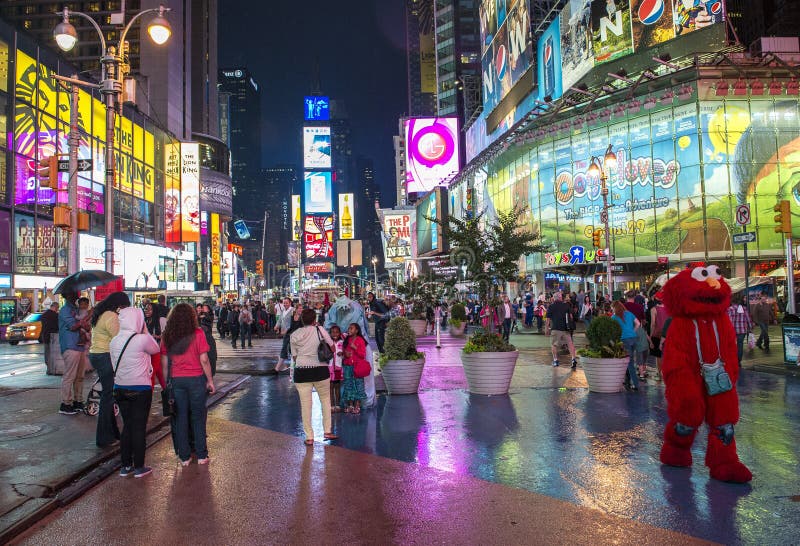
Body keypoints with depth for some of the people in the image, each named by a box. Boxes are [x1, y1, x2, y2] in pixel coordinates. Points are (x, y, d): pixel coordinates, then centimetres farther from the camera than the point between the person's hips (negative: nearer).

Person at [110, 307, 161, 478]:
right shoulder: (142, 339, -17)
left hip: (120, 388, 5)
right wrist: (145, 331, 4)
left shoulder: (114, 341, 1)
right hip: (141, 390, -5)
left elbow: (114, 365, 7)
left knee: (127, 426, 15)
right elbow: (156, 349, 1)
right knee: (139, 427, 4)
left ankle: (126, 465, 21)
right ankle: (139, 467, 11)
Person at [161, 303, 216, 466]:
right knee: (198, 417, 9)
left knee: (180, 417, 11)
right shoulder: (197, 333, -9)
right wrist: (210, 381, -1)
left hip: (176, 380, 2)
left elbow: (164, 362, 3)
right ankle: (201, 455, 15)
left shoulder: (167, 336, 0)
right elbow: (204, 360, -9)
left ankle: (184, 457, 16)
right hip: (196, 379, -2)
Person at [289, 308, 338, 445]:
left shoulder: (294, 335, 5)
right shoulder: (319, 329, -3)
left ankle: (309, 437, 8)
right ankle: (327, 431, 18)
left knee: (305, 404, 5)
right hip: (320, 370, -1)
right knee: (325, 399, 16)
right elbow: (332, 347, 2)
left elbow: (294, 356, 9)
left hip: (301, 371, 2)